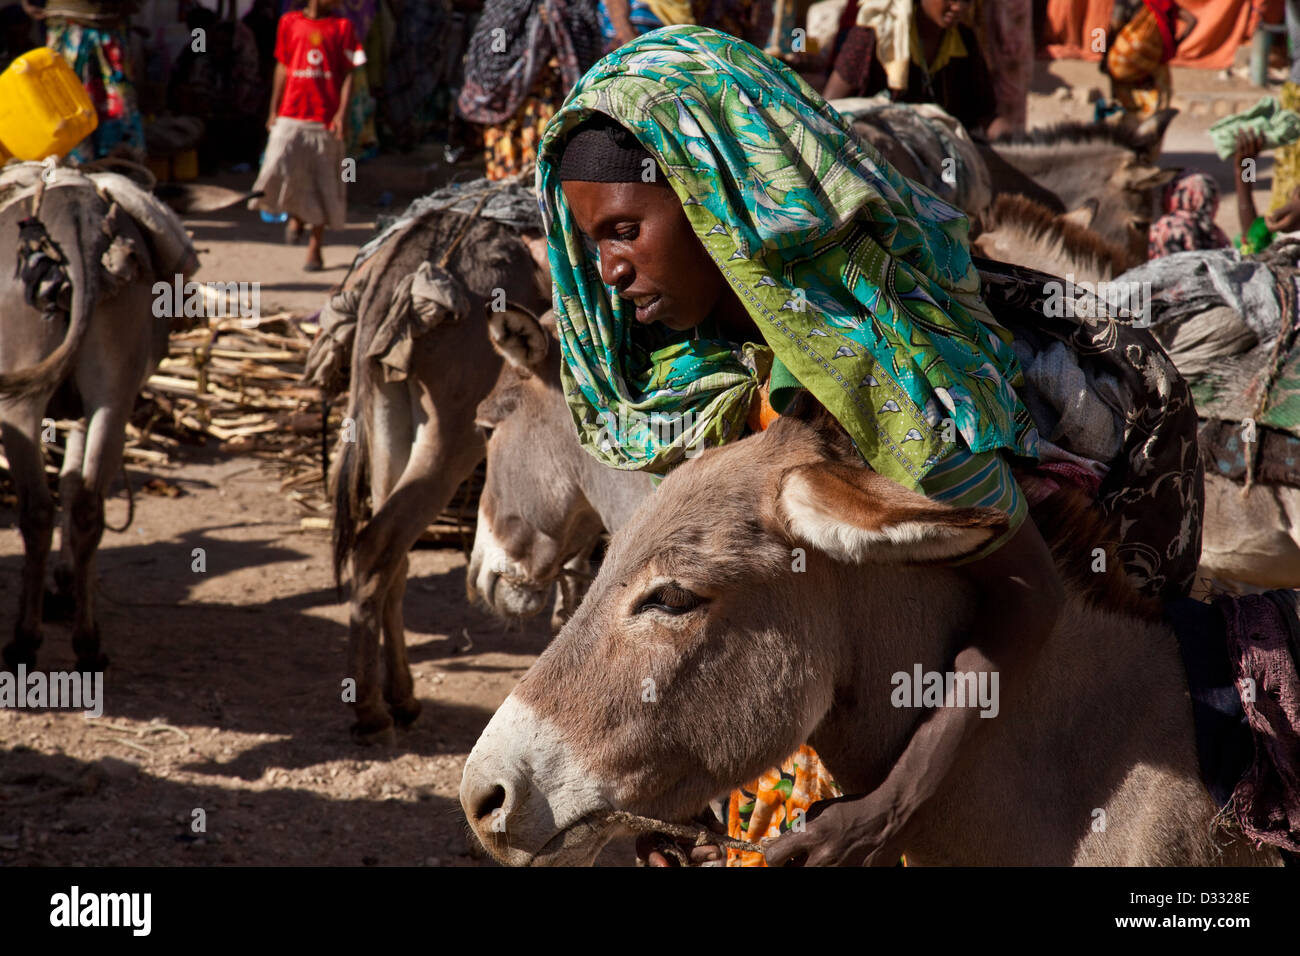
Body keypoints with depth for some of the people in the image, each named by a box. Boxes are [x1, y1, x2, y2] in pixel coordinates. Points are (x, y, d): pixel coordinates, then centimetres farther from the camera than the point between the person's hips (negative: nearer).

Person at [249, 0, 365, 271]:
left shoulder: (342, 27, 5)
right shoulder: (290, 23, 8)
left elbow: (348, 73, 2)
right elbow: (282, 68, 14)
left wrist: (342, 113, -10)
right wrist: (274, 111, 13)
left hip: (326, 120, 0)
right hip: (291, 116, 0)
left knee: (323, 183, 2)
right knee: (278, 170, -15)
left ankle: (315, 248, 14)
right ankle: (296, 214, 17)